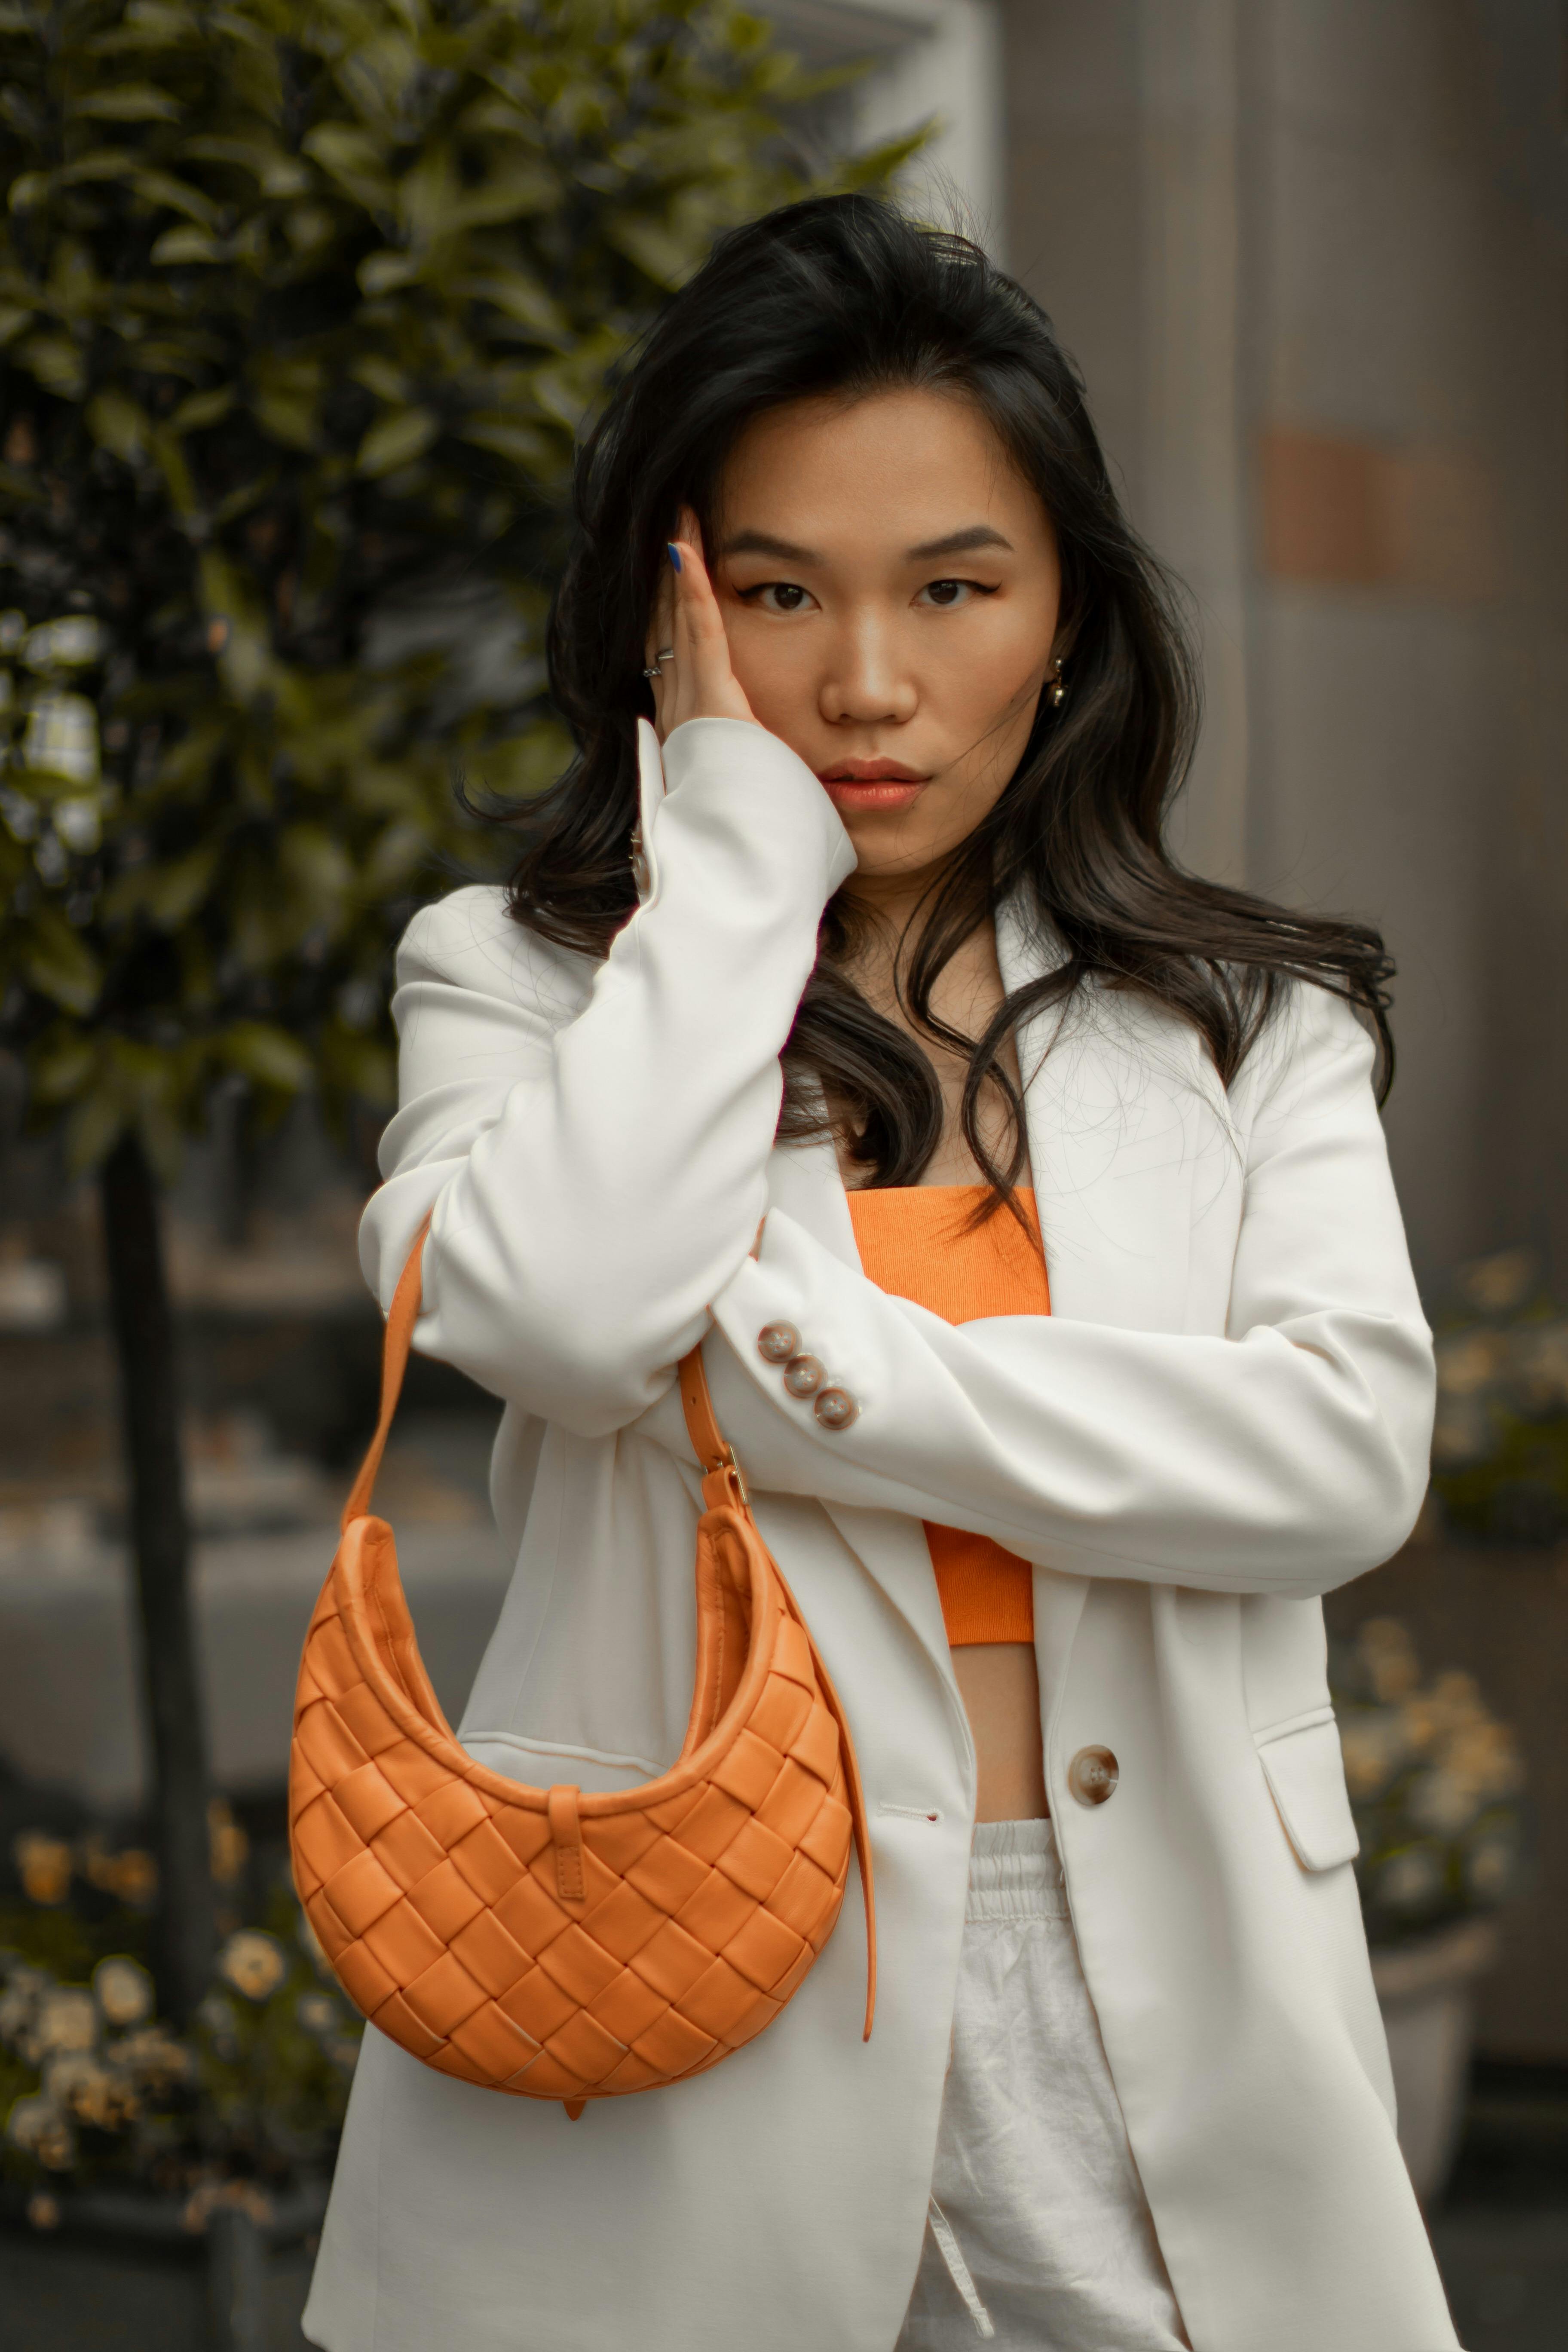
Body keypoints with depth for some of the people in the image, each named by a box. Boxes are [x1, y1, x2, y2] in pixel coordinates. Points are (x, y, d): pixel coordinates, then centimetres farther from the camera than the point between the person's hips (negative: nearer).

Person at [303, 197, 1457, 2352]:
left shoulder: (1249, 1022, 8)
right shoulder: (525, 979, 3)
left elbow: (1352, 1448, -9)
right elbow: (563, 1311, -19)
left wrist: (817, 1370, -15)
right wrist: (734, 834, -9)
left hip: (1163, 2034, 2)